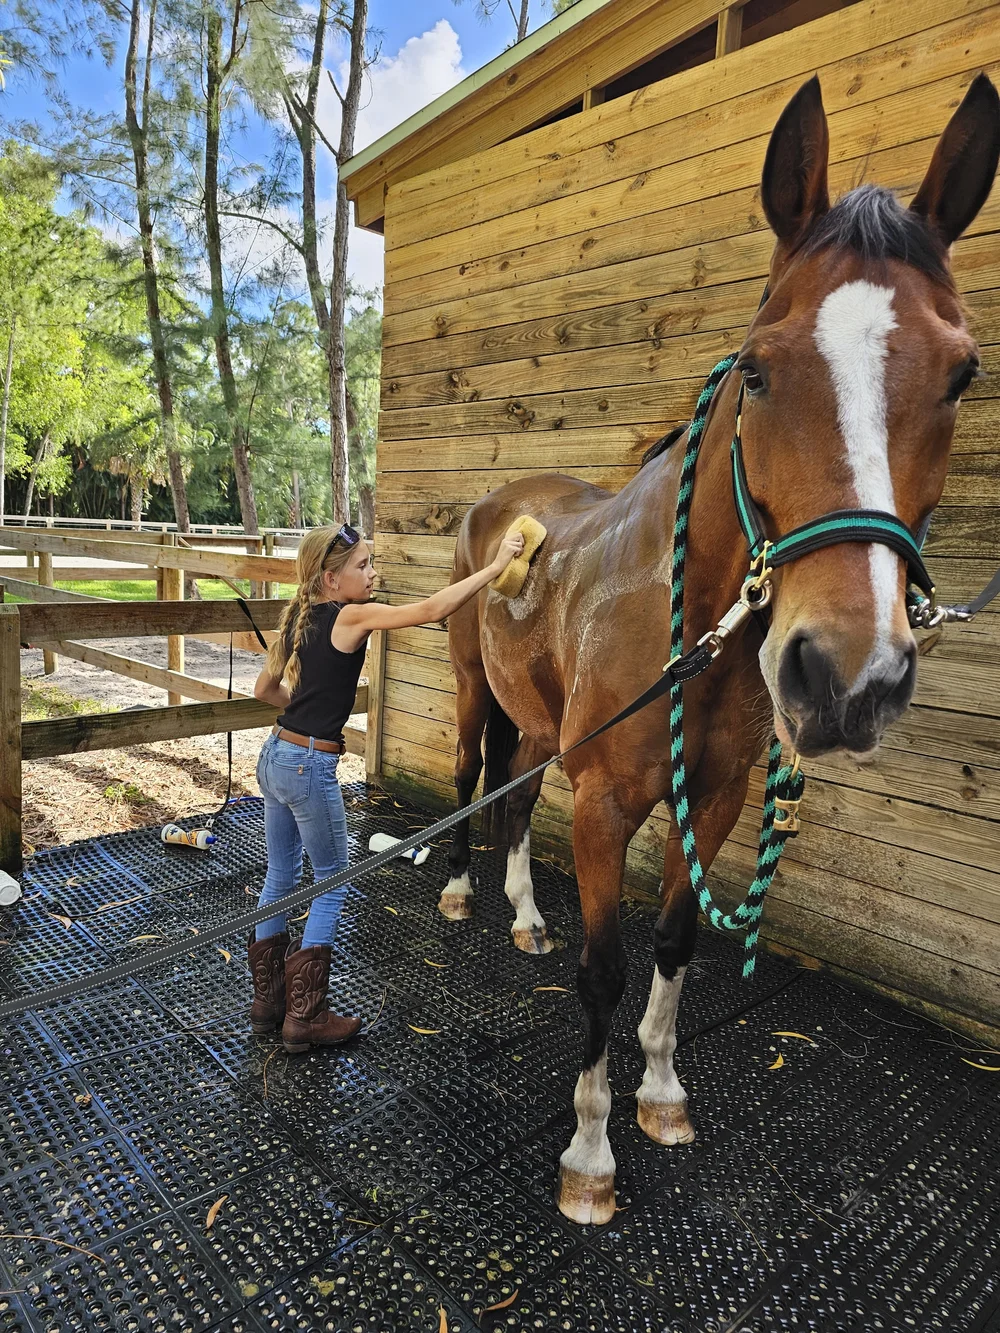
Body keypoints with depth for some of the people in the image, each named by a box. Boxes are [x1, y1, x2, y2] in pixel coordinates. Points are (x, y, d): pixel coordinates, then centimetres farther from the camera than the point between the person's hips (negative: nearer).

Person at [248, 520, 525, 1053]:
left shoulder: (301, 618, 8)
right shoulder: (352, 617, -16)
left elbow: (264, 689, 16)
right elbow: (433, 609, -23)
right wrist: (496, 565, -19)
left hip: (275, 754, 8)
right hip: (310, 767, -8)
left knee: (280, 877, 18)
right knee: (332, 884, 7)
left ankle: (267, 1000, 31)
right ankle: (305, 1017, 15)